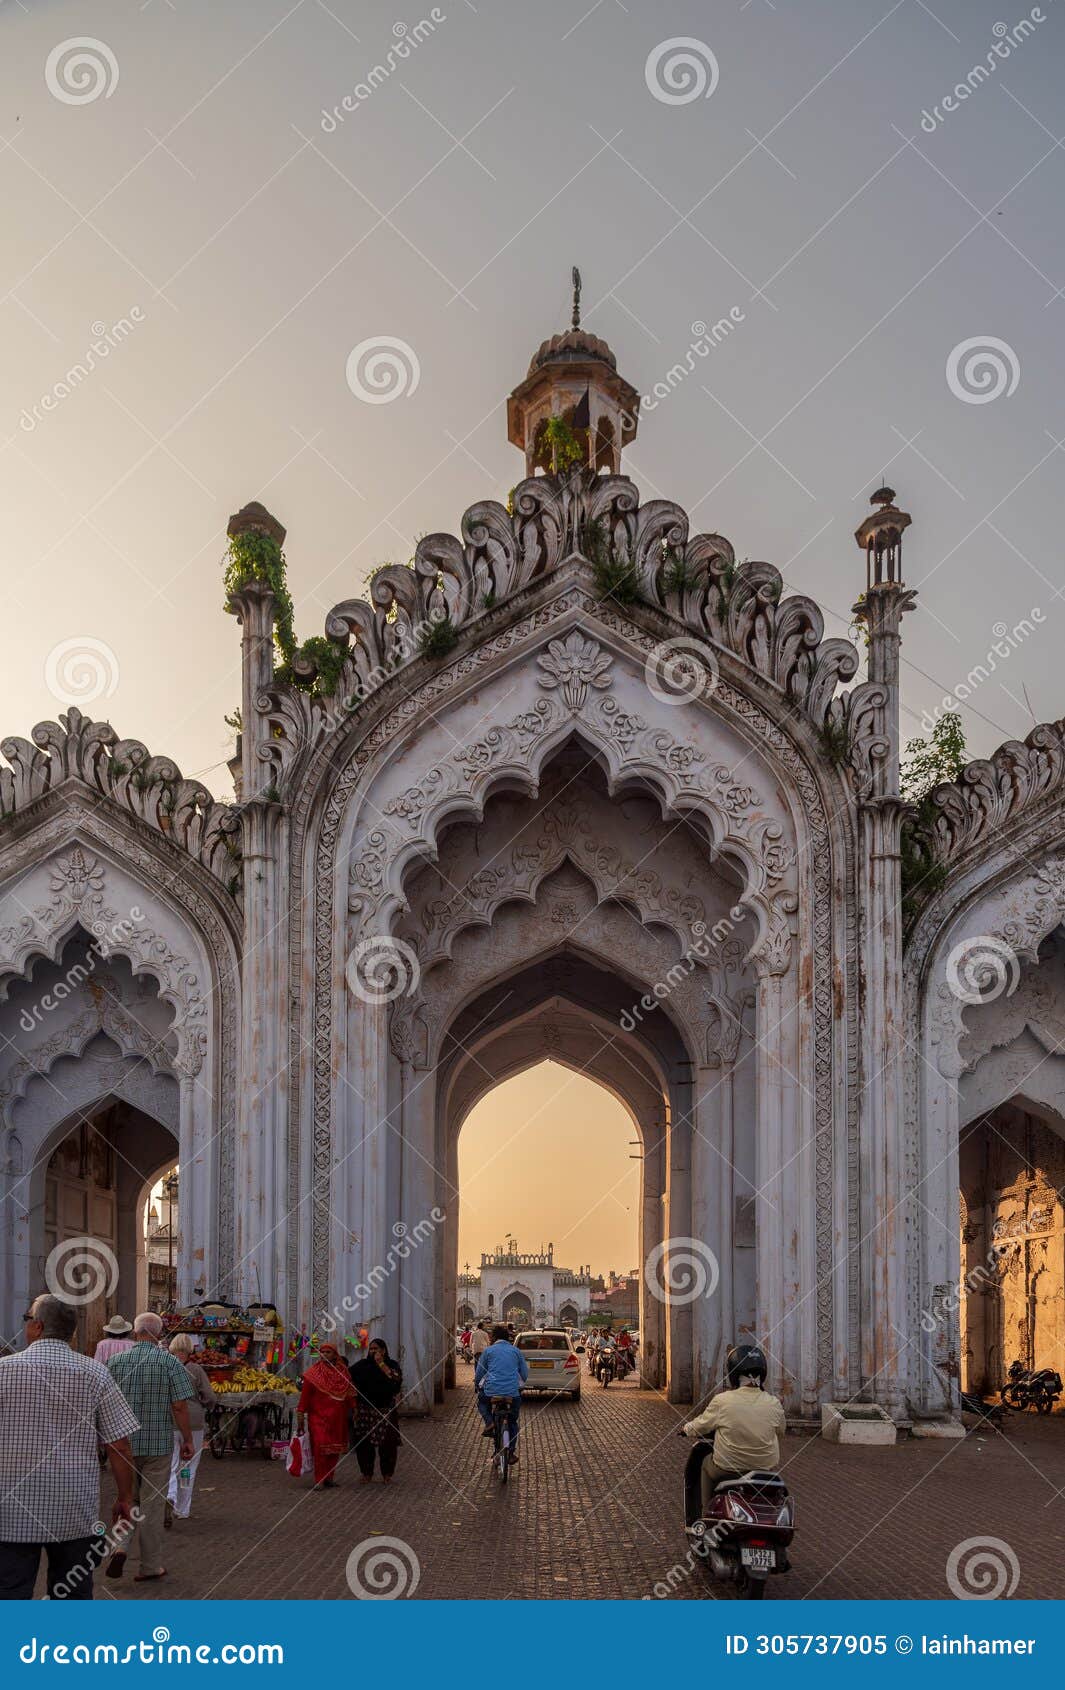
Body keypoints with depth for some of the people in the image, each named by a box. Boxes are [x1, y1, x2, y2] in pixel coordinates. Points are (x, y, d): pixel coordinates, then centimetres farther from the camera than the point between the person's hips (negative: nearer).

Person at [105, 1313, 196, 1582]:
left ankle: (121, 1547, -1)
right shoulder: (170, 1362, -9)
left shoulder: (115, 1362, -1)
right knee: (152, 1504, 8)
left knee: (128, 1497, 20)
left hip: (123, 1442, 2)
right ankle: (151, 1566, 15)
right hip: (158, 1444, -2)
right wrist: (187, 1440, -2)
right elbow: (179, 1406, -12)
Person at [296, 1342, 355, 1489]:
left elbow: (349, 1394, 16)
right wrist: (300, 1414, -8)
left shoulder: (343, 1372, 8)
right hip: (319, 1415, -4)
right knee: (320, 1447, -13)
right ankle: (319, 1480, -8)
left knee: (335, 1448, 5)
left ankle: (329, 1477, 16)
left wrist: (350, 1411, 13)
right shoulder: (313, 1372, -3)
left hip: (337, 1417, 4)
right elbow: (305, 1394, -5)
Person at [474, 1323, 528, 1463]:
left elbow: (479, 1374, 13)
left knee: (481, 1402, 31)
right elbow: (525, 1374, 17)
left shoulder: (489, 1350, 9)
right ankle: (512, 1452, 16)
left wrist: (477, 1385, 33)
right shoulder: (516, 1351, 14)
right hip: (513, 1392, 2)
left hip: (491, 1390, -2)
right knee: (512, 1421, 22)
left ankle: (489, 1422, 5)